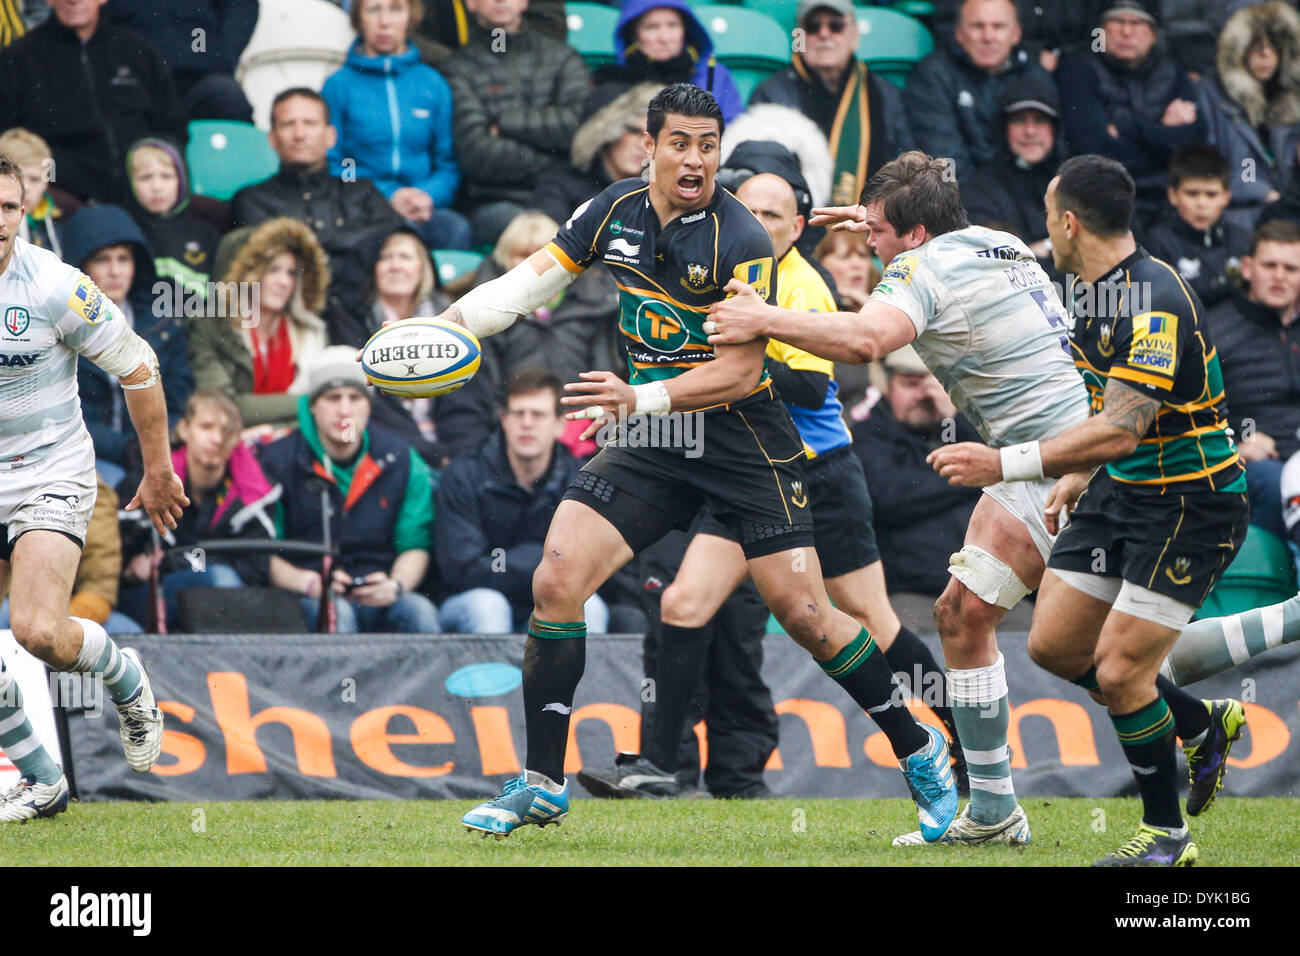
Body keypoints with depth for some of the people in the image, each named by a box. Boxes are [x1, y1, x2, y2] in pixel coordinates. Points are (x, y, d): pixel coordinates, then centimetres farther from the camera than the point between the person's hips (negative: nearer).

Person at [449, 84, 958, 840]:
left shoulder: (740, 240, -19)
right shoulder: (616, 211, -1)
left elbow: (741, 372, -21)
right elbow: (529, 282, 7)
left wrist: (640, 398, -31)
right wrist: (446, 325, -8)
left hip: (745, 444, -5)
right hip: (651, 443, 5)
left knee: (805, 614, -7)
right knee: (556, 582, -11)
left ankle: (919, 750, 15)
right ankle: (543, 784, -1)